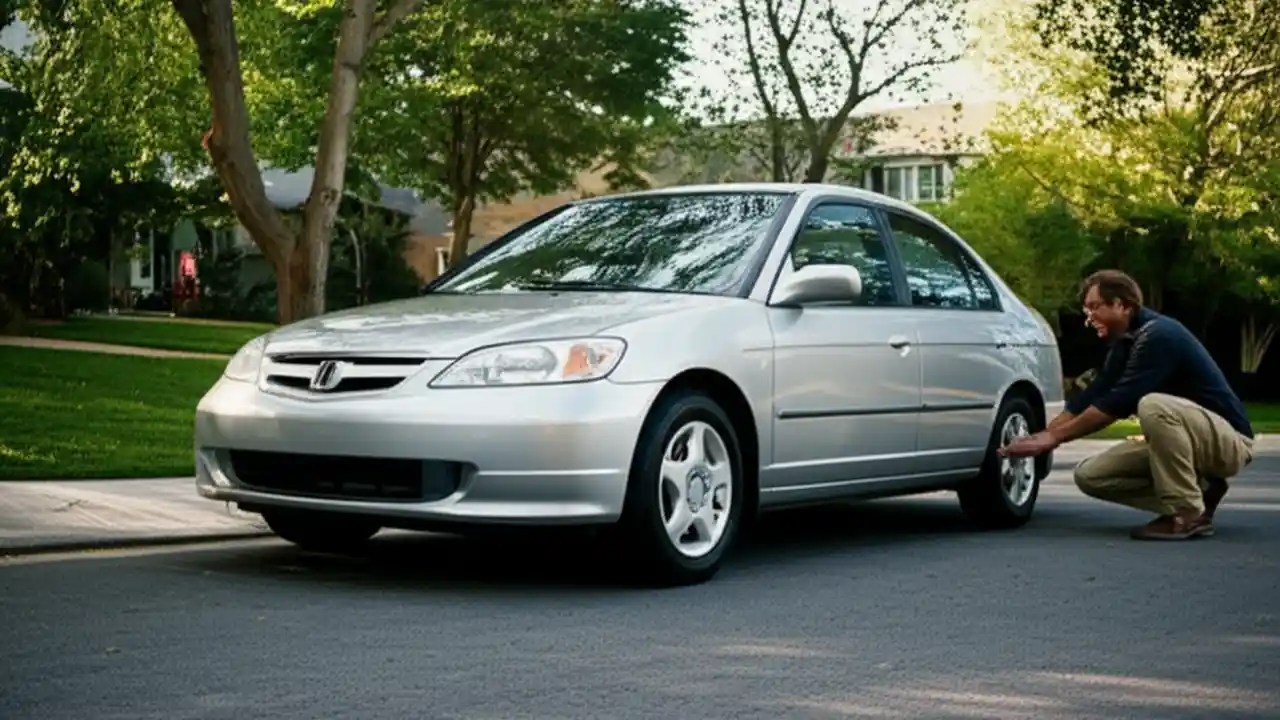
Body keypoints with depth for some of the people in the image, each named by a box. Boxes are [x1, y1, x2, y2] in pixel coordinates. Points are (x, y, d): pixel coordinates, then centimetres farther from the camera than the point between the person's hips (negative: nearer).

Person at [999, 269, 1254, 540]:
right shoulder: (1125, 343, 7)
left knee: (1153, 405, -37)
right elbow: (1090, 398, 7)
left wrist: (1054, 437, -24)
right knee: (1090, 475, -1)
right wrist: (1041, 436, -1)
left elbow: (1116, 403, -27)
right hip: (1177, 440, 9)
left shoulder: (1157, 335, -22)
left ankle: (1189, 514, -24)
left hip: (1228, 439, -9)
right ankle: (1197, 488, 4)